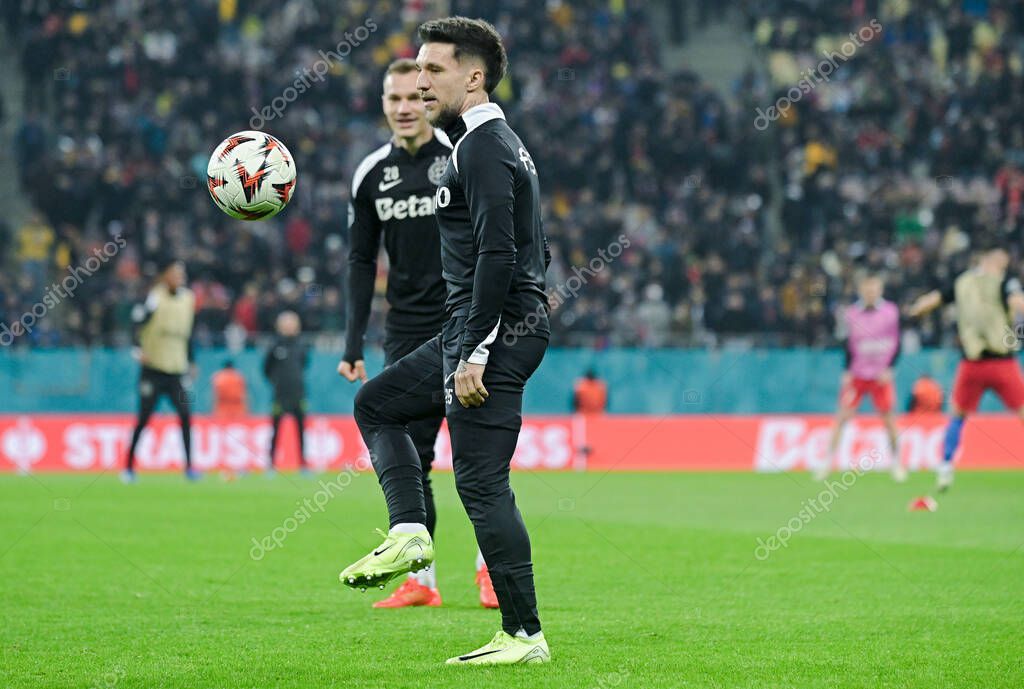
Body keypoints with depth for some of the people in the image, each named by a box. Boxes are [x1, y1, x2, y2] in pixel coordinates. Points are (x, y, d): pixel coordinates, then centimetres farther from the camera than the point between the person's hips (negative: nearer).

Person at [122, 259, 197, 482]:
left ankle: (189, 466, -3)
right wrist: (138, 351, -21)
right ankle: (129, 467, 11)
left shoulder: (188, 299, 9)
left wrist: (191, 361, 20)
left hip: (177, 370, 5)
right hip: (153, 369, -5)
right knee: (143, 418, 0)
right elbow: (137, 323, -12)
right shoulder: (154, 298, -10)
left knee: (186, 415, -7)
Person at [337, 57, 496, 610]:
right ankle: (420, 579, 7)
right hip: (406, 335, 4)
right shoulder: (371, 174, 7)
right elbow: (362, 261, 12)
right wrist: (353, 345, 6)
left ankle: (491, 567, 10)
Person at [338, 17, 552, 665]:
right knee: (377, 402, 20)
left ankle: (525, 635, -6)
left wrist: (474, 355, -23)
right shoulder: (502, 143, 17)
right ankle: (409, 534, 7)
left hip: (492, 332, -11)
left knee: (482, 482, -8)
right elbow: (536, 252, 22)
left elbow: (497, 255, -23)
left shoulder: (483, 149, -14)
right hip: (475, 329, 11)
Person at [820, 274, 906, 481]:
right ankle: (829, 460, 0)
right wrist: (846, 372, -3)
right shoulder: (851, 314, -1)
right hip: (856, 374, 0)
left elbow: (896, 344, 2)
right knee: (843, 416, -6)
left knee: (888, 417, 0)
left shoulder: (890, 312, -2)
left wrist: (888, 369, -8)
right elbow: (848, 346, 5)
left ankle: (895, 462, 16)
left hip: (881, 376, 0)